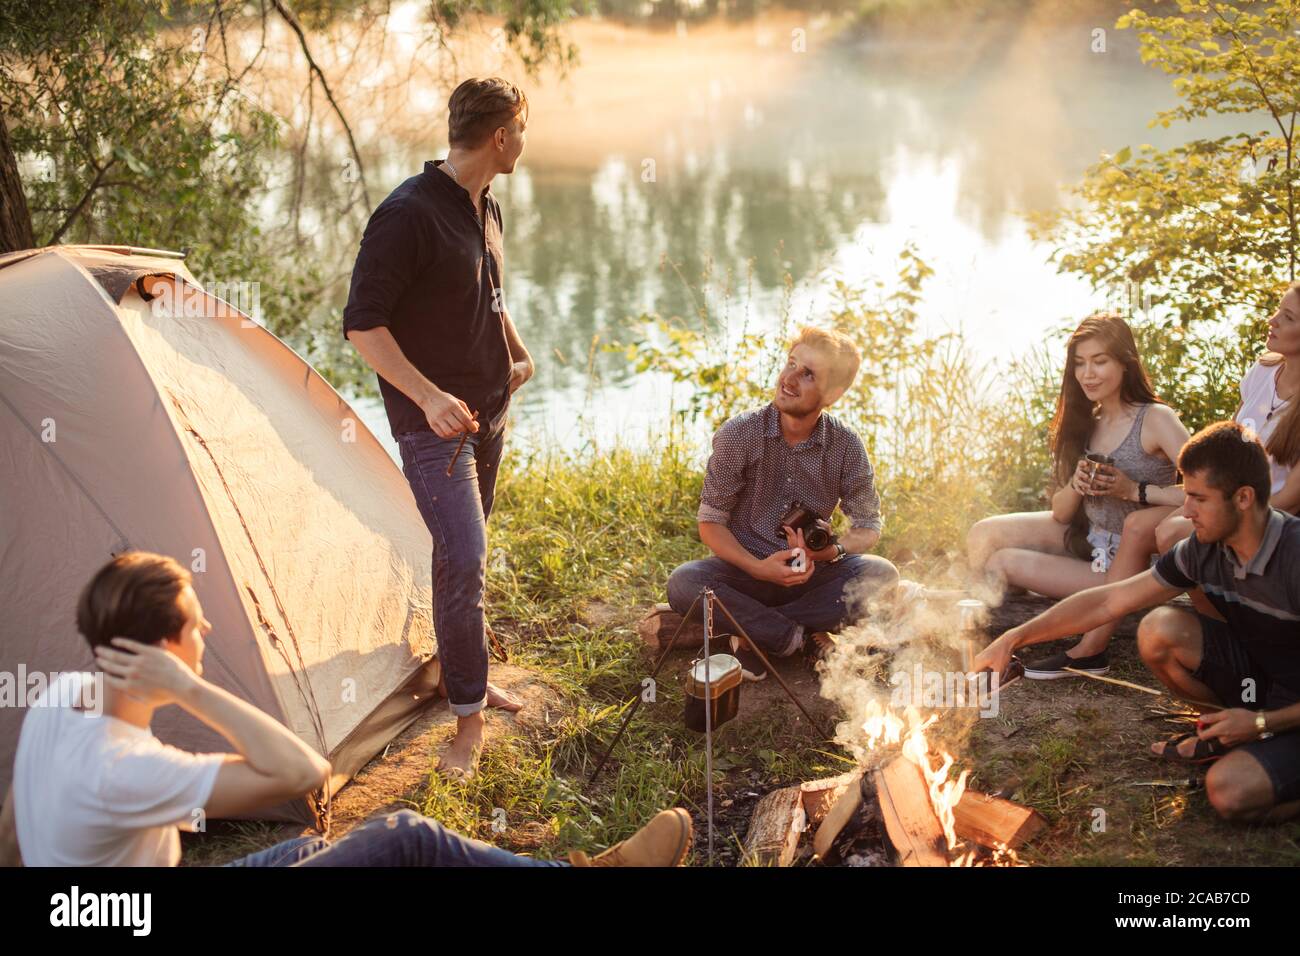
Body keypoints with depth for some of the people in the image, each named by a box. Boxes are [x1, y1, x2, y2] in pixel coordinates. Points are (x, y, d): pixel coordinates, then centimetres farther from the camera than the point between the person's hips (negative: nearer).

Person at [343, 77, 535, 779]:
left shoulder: (486, 209, 9)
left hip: (488, 410, 9)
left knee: (466, 551, 19)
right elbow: (362, 325, -22)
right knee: (464, 560, -13)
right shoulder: (409, 215, -20)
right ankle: (469, 721, -4)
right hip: (435, 422, -9)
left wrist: (517, 353, 20)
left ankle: (465, 676, 34)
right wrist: (430, 396, -28)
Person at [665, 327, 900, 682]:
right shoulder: (738, 435, -12)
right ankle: (803, 636, -20)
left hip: (810, 572, 2)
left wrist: (833, 551, -23)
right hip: (747, 569, -2)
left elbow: (868, 525, 1)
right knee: (683, 583, -32)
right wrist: (757, 567, -26)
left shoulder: (846, 446, -6)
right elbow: (710, 523, -9)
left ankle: (752, 631, -18)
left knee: (881, 575, -26)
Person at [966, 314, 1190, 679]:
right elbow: (1061, 512, 3)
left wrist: (1134, 490, -29)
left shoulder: (1155, 419, -17)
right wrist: (1076, 486, -17)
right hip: (1086, 538, 7)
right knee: (984, 538, -3)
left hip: (1131, 560, -7)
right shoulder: (1085, 423, 4)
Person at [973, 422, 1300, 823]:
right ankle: (1221, 730, 6)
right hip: (1258, 681, 6)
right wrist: (1013, 639, -10)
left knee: (1230, 792, -31)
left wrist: (1263, 723, -22)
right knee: (1159, 630, -16)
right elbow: (1108, 601, -3)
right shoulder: (1205, 549, -7)